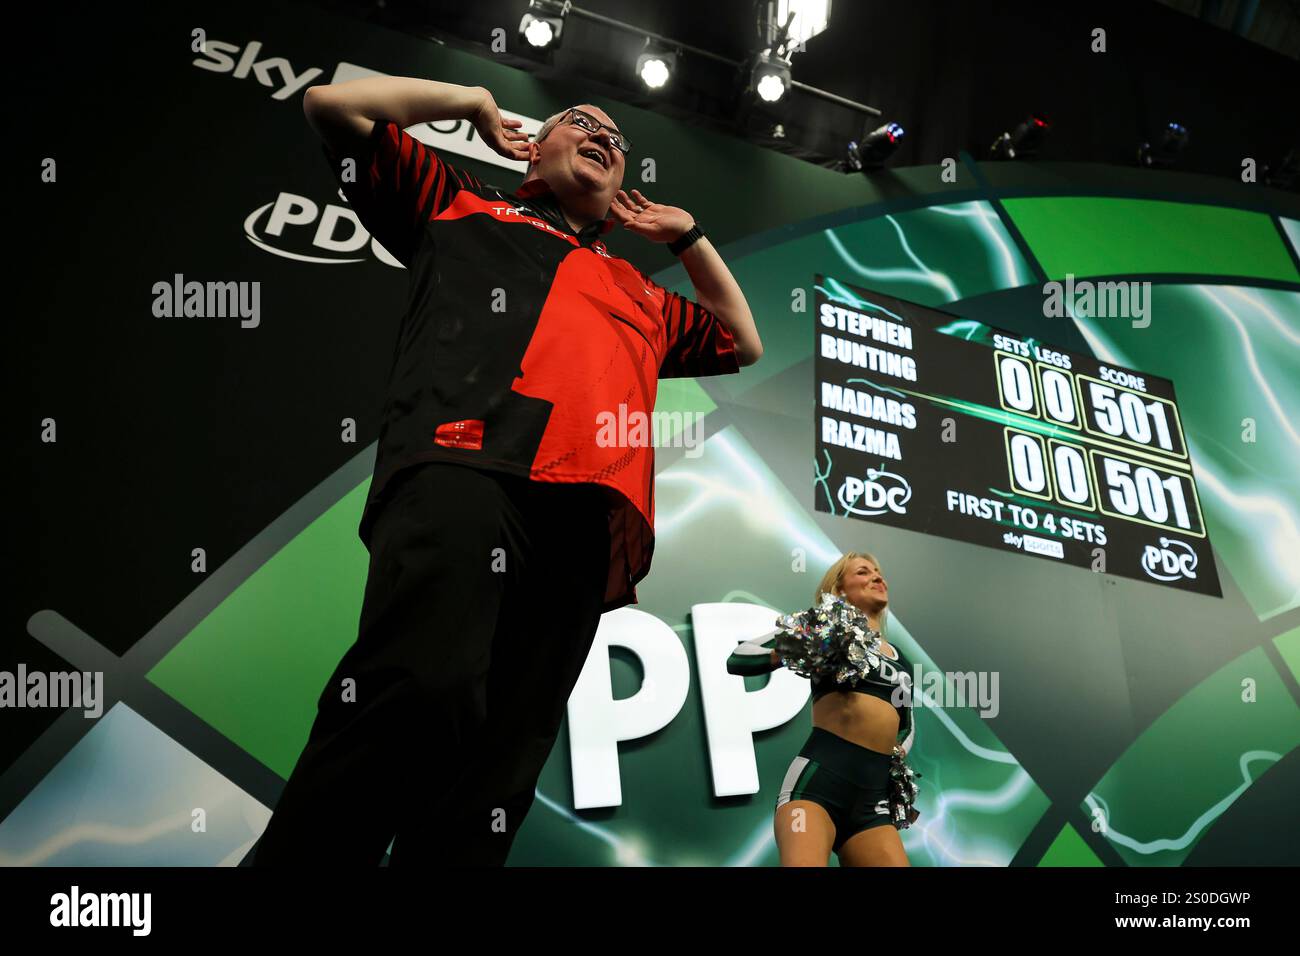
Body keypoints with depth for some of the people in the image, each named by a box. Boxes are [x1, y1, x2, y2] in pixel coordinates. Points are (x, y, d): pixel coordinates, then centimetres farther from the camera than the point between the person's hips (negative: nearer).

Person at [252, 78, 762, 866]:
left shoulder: (639, 294, 41)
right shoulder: (460, 208, 30)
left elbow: (743, 343, 51)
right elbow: (333, 104, 27)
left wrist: (689, 236, 47)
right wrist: (472, 101, 33)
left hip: (588, 518, 5)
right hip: (462, 470, -4)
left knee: (498, 766, -7)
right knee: (423, 685, -31)